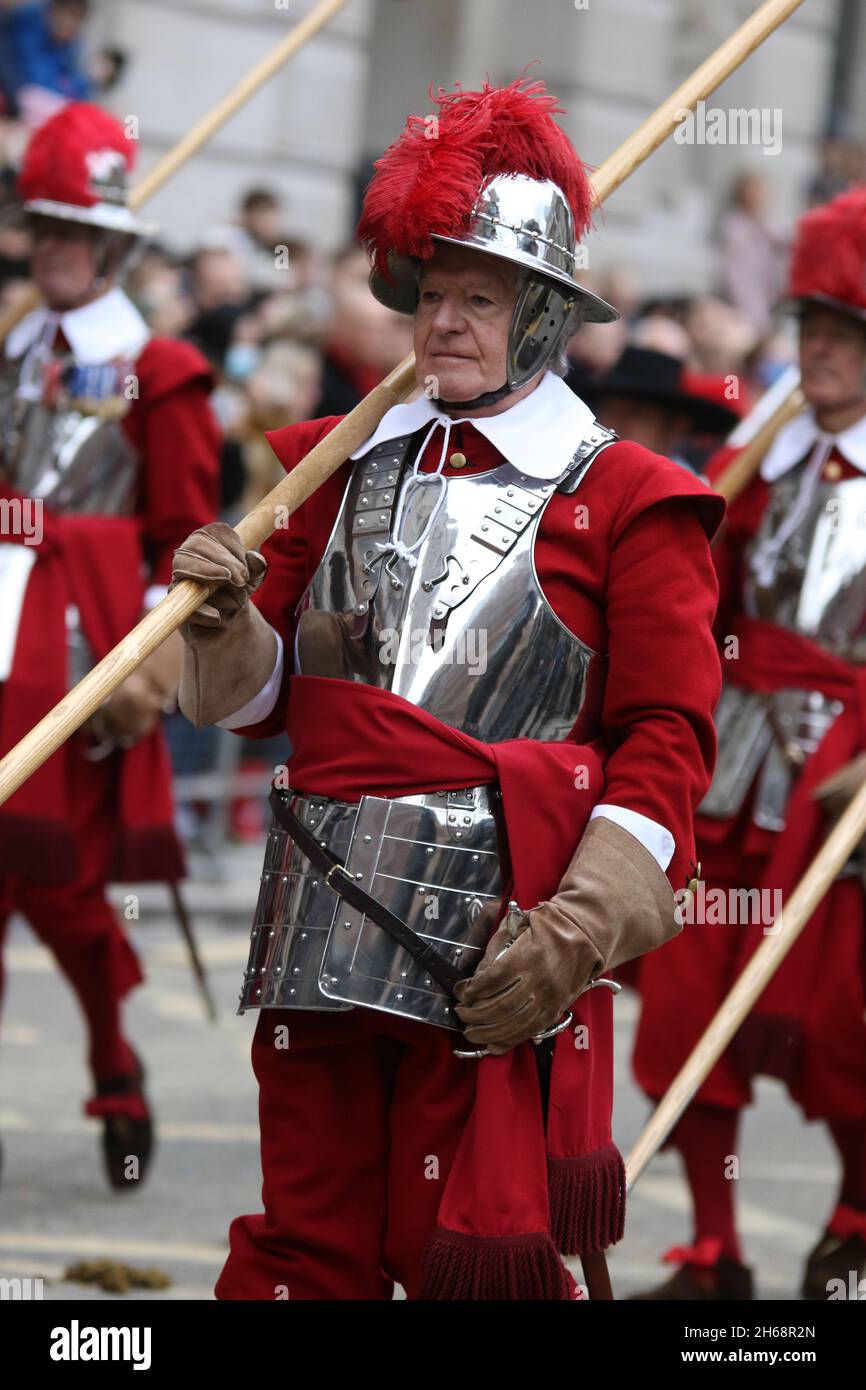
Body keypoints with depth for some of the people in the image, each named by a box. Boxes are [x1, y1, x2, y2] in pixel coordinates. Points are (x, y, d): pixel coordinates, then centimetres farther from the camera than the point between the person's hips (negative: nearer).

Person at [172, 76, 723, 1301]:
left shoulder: (628, 501, 1)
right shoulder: (342, 470, 15)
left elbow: (667, 740, -3)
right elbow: (257, 697, 17)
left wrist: (580, 925, -13)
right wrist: (227, 615, -6)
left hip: (497, 925, -4)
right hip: (323, 921, 5)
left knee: (475, 1255, -2)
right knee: (303, 1247, 8)